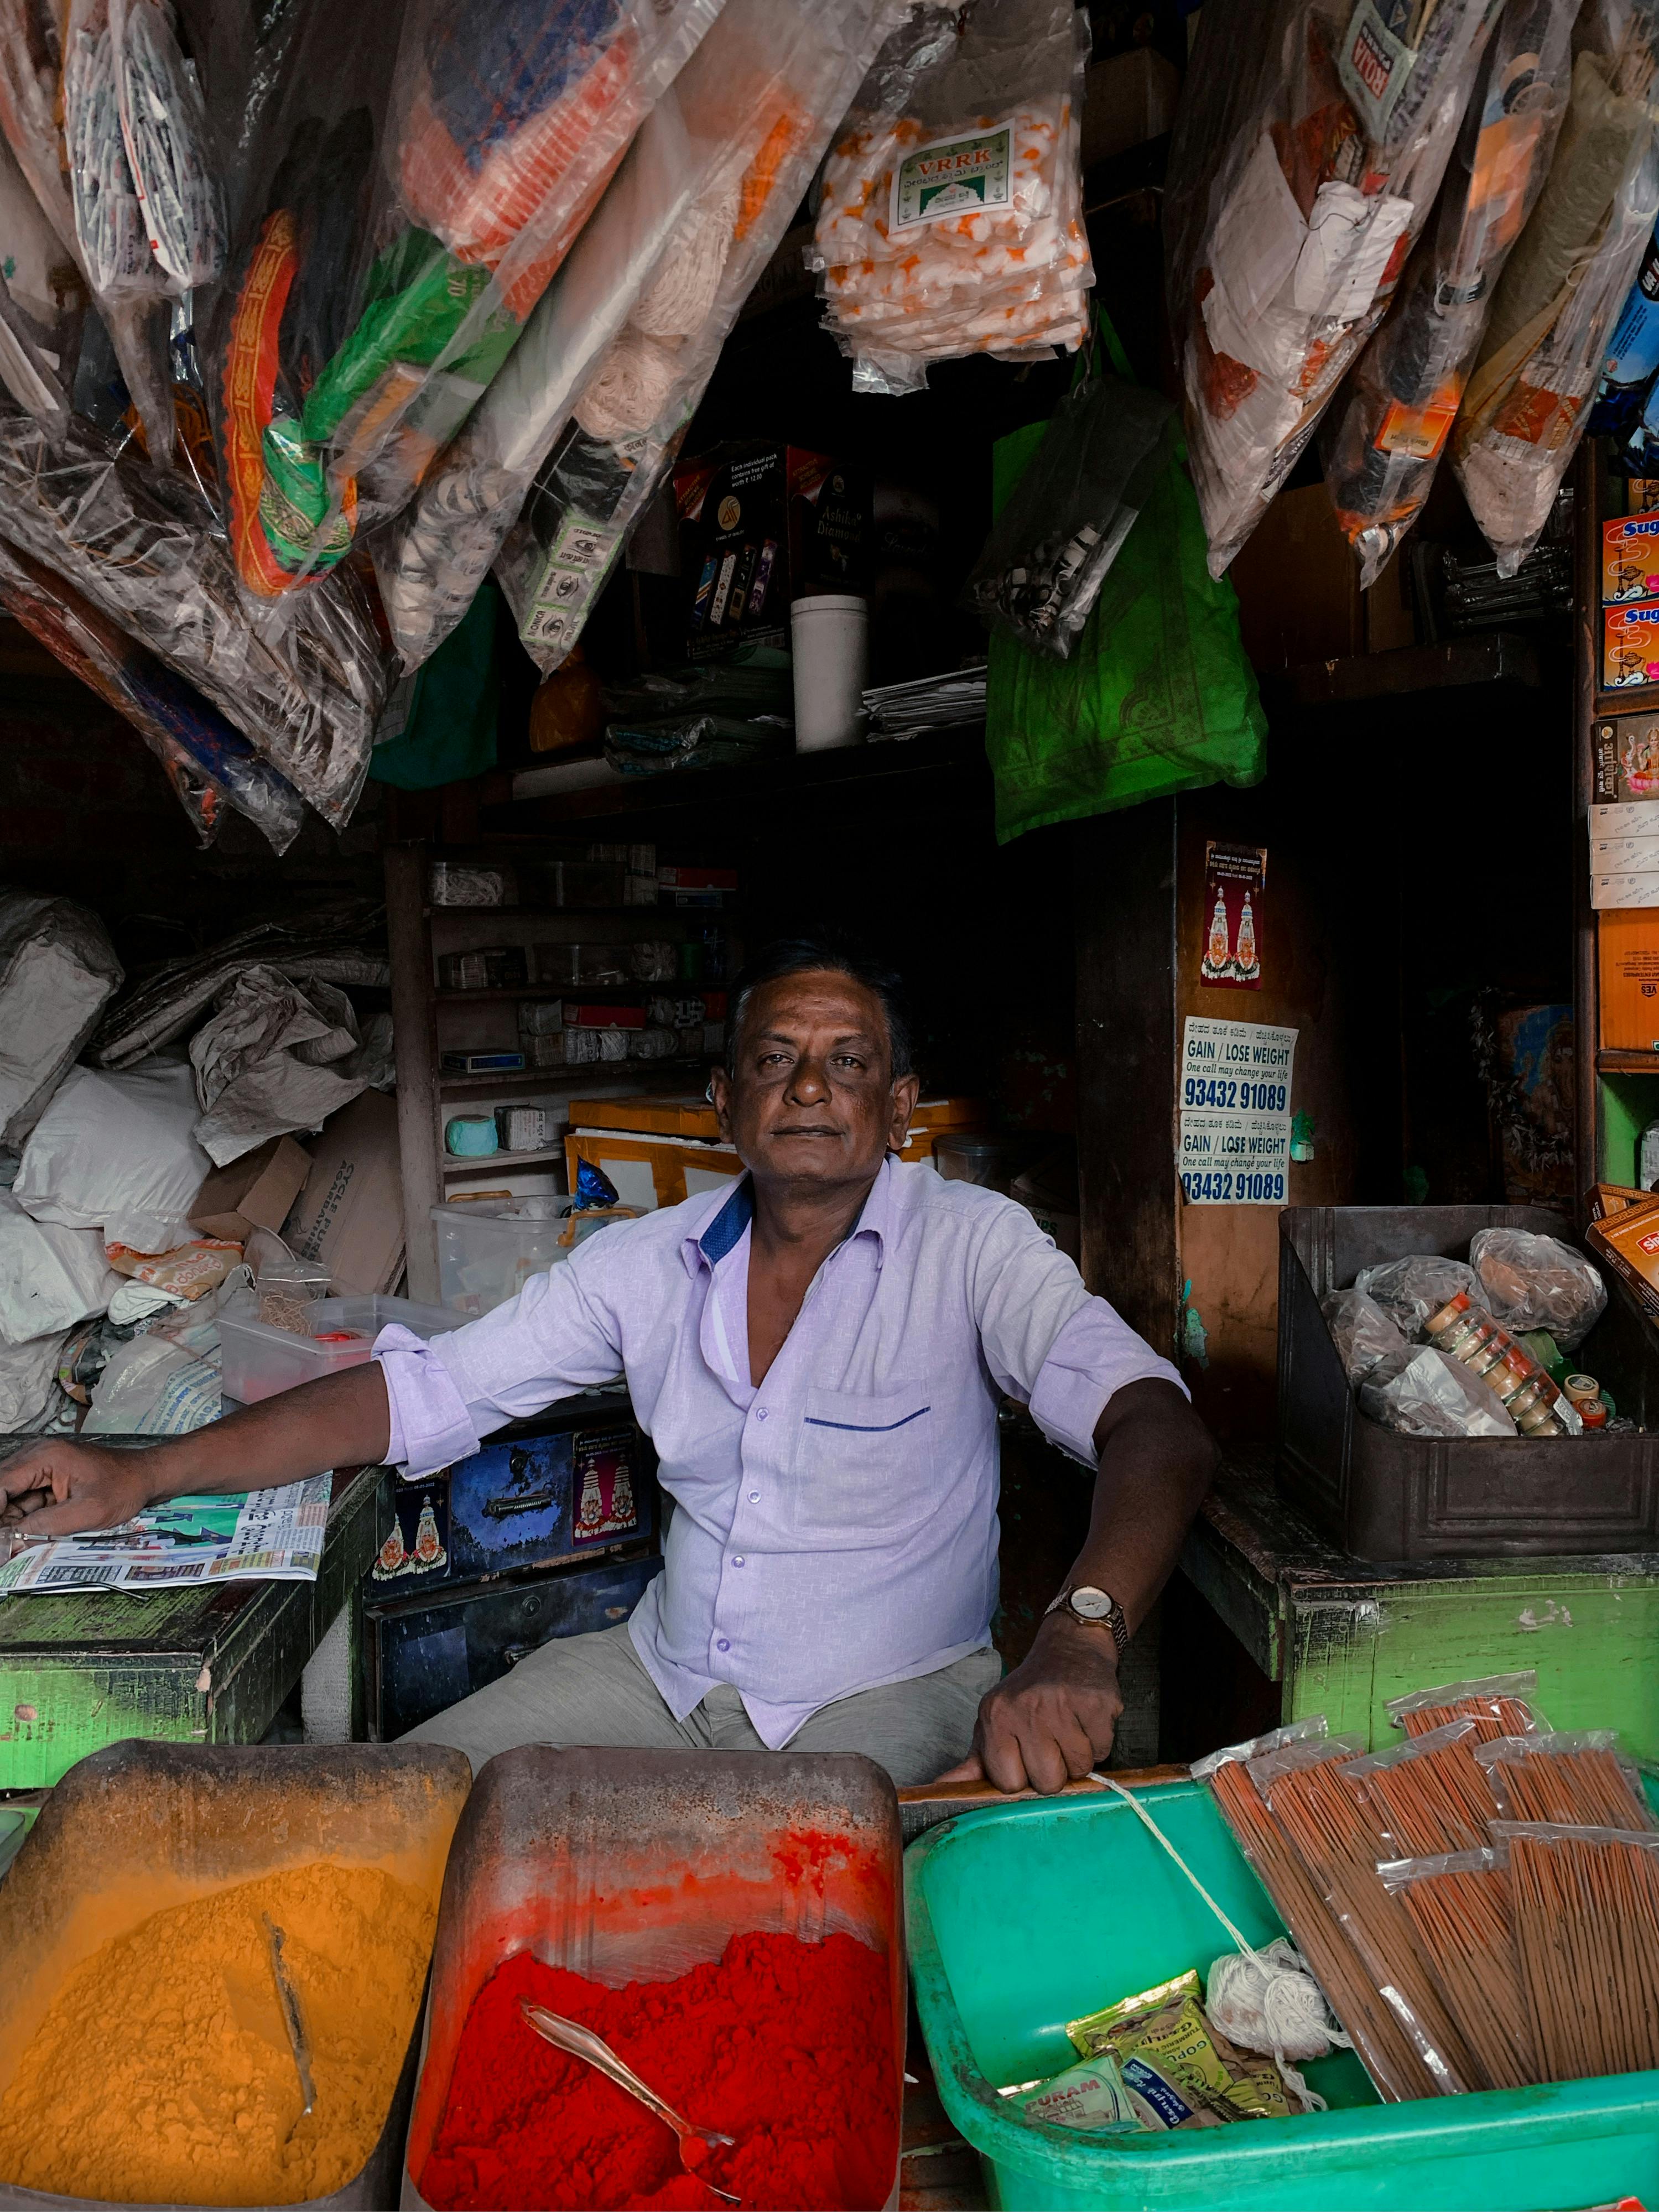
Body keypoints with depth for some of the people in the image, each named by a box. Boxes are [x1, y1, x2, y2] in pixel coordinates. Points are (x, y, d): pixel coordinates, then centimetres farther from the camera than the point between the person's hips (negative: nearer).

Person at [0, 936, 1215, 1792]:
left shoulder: (968, 1245, -13)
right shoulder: (645, 1261, 0)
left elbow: (1156, 1425, -25)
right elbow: (425, 1390, 3)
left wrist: (1077, 1639, -46)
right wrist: (143, 1475, -3)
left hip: (893, 1701, -4)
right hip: (663, 1674, 5)